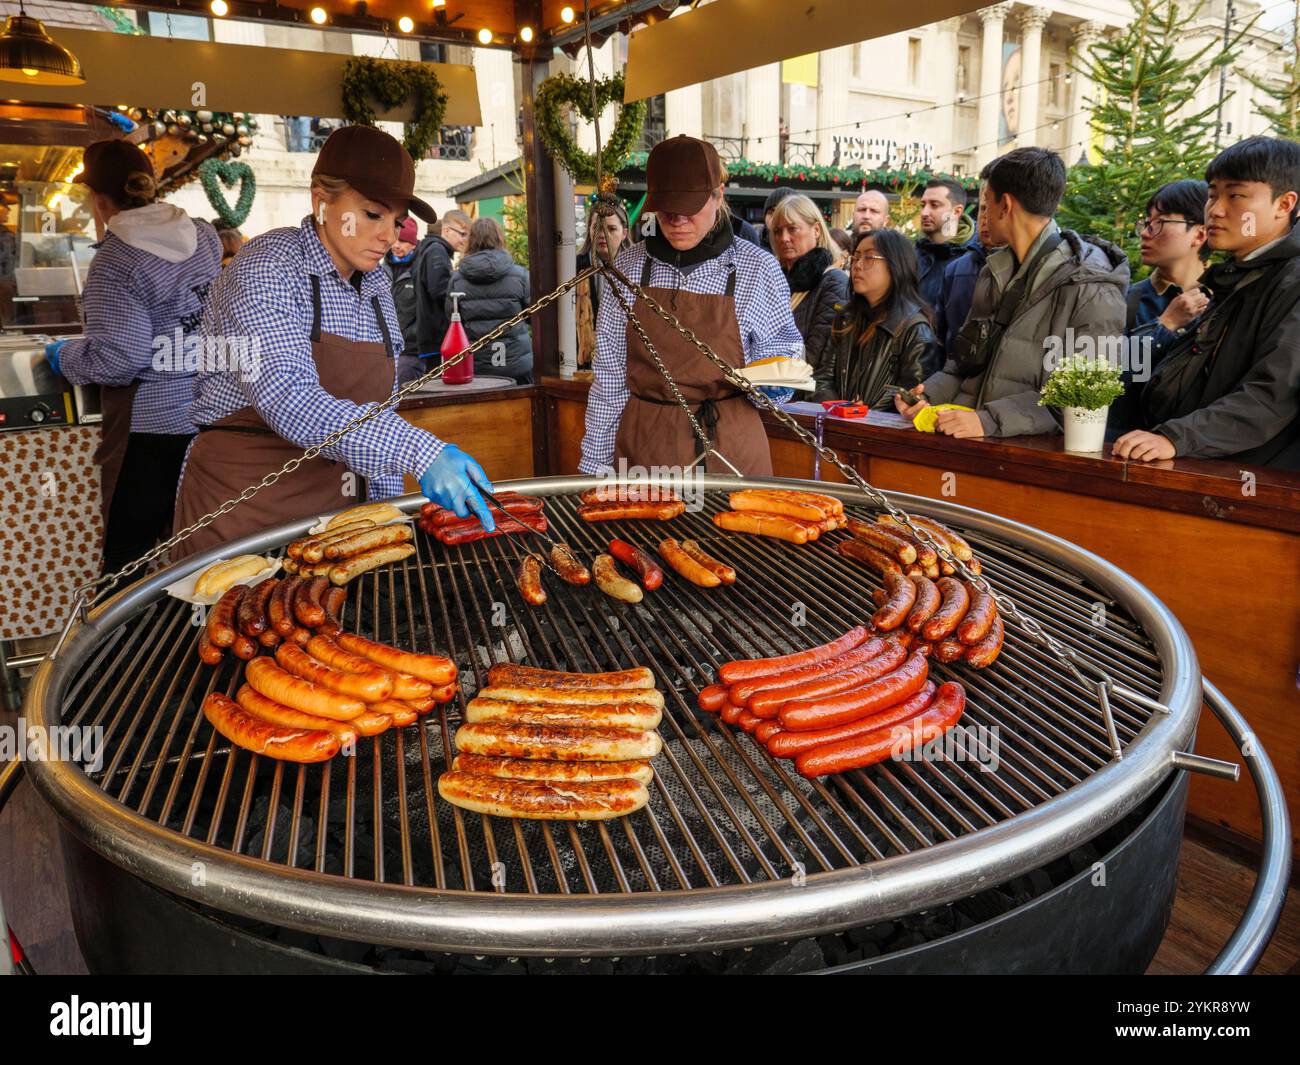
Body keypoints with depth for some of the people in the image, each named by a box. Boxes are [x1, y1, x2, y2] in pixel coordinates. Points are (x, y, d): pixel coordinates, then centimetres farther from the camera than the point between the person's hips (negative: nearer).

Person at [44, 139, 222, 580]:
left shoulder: (112, 262, -14)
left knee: (127, 553, 6)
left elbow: (119, 358, -19)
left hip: (153, 425, -6)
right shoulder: (204, 235, 5)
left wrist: (65, 356, 2)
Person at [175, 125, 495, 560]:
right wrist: (421, 453, -39)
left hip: (335, 500, 6)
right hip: (242, 503, -6)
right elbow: (290, 400, -30)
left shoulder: (374, 283, 6)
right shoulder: (265, 266, -14)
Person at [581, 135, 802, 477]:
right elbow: (610, 379, 3)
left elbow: (782, 349, 10)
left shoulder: (757, 268, -3)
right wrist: (596, 464, 2)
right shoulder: (629, 267, 1)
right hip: (644, 445, 1)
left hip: (730, 447, -1)